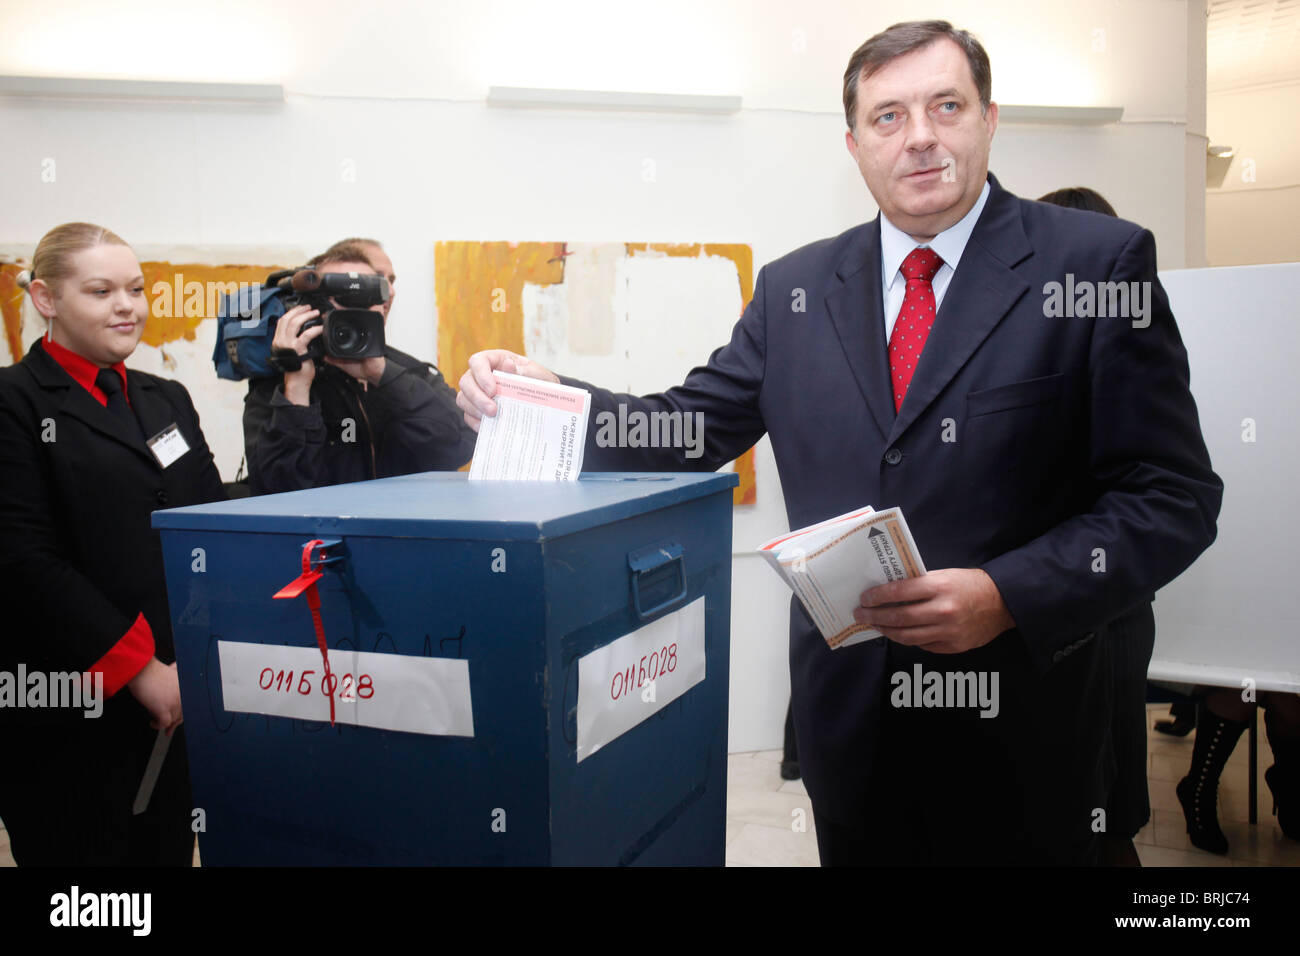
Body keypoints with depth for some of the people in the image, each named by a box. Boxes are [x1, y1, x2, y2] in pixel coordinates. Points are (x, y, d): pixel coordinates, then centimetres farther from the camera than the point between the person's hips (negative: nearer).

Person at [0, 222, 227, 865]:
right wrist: (140, 666, -15)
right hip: (71, 716, -5)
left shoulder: (167, 399, 14)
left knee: (170, 847, 13)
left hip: (175, 697, 6)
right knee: (84, 848, 7)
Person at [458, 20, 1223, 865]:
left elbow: (1174, 495, -9)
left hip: (1021, 724, -2)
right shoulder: (795, 288, 6)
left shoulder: (1099, 262, -7)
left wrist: (1008, 595, -22)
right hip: (847, 709, 3)